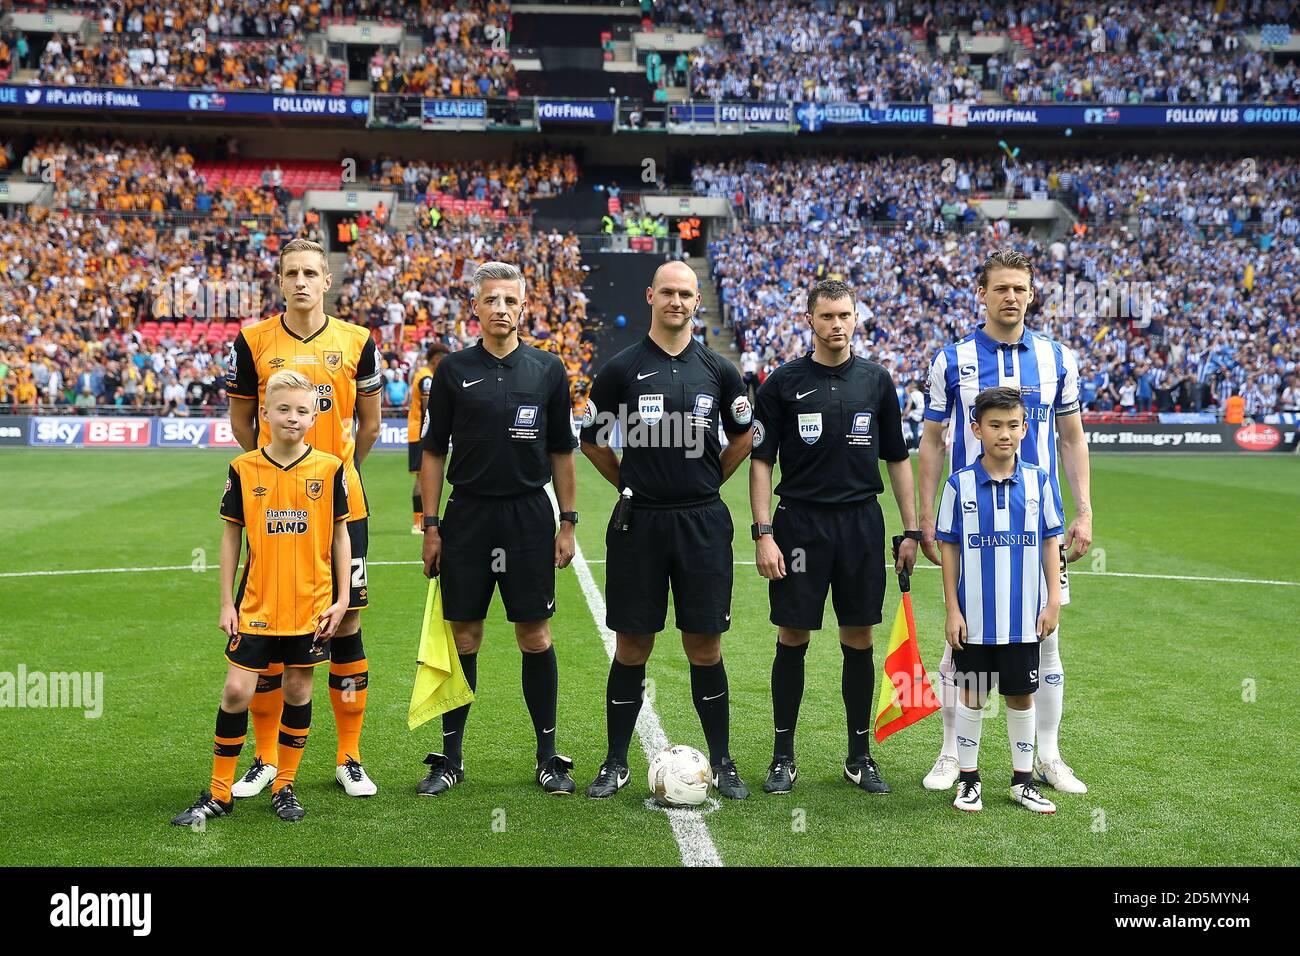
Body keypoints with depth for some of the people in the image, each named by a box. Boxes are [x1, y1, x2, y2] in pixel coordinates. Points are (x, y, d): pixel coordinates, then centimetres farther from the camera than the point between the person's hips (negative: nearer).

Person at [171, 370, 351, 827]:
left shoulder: (330, 468, -3)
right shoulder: (244, 469, -2)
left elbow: (340, 534, 4)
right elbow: (231, 536, 4)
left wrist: (341, 598, 1)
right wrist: (226, 602, 2)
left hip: (310, 605, 0)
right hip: (256, 604, 0)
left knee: (298, 690, 8)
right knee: (237, 690, -2)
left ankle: (284, 787, 23)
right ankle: (219, 793, 12)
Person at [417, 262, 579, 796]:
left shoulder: (548, 370, 4)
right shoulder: (454, 370, 3)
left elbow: (562, 452, 8)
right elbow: (433, 452, 5)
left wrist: (567, 523, 4)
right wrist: (431, 526, 0)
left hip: (530, 518, 0)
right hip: (467, 517, 0)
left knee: (536, 638, 3)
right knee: (462, 639, 5)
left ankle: (548, 757, 14)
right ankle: (451, 758, 16)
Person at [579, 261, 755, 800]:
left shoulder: (718, 370, 5)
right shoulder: (622, 369, 0)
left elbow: (743, 435, 19)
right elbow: (591, 440, 11)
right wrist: (630, 484, 7)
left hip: (702, 523, 1)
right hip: (638, 523, -1)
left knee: (705, 646, 4)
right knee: (632, 647, 4)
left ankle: (721, 762, 16)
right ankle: (616, 763, 15)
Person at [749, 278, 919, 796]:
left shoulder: (876, 380, 6)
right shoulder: (783, 383, -1)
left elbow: (897, 459, 11)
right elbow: (761, 461, -1)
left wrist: (912, 530, 6)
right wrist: (763, 534, -9)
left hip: (861, 523, 2)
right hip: (800, 523, -2)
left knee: (859, 642, 7)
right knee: (792, 640, 2)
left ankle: (860, 756, 19)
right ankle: (783, 757, 14)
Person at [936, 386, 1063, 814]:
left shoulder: (1038, 481, -1)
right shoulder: (960, 484, -5)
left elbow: (1051, 541, 6)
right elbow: (948, 549, 0)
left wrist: (1053, 601, 1)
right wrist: (952, 610, -3)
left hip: (1024, 618, 1)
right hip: (974, 618, -1)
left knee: (1021, 696, 10)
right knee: (972, 696, 8)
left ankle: (1022, 780, 24)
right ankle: (968, 779, 21)